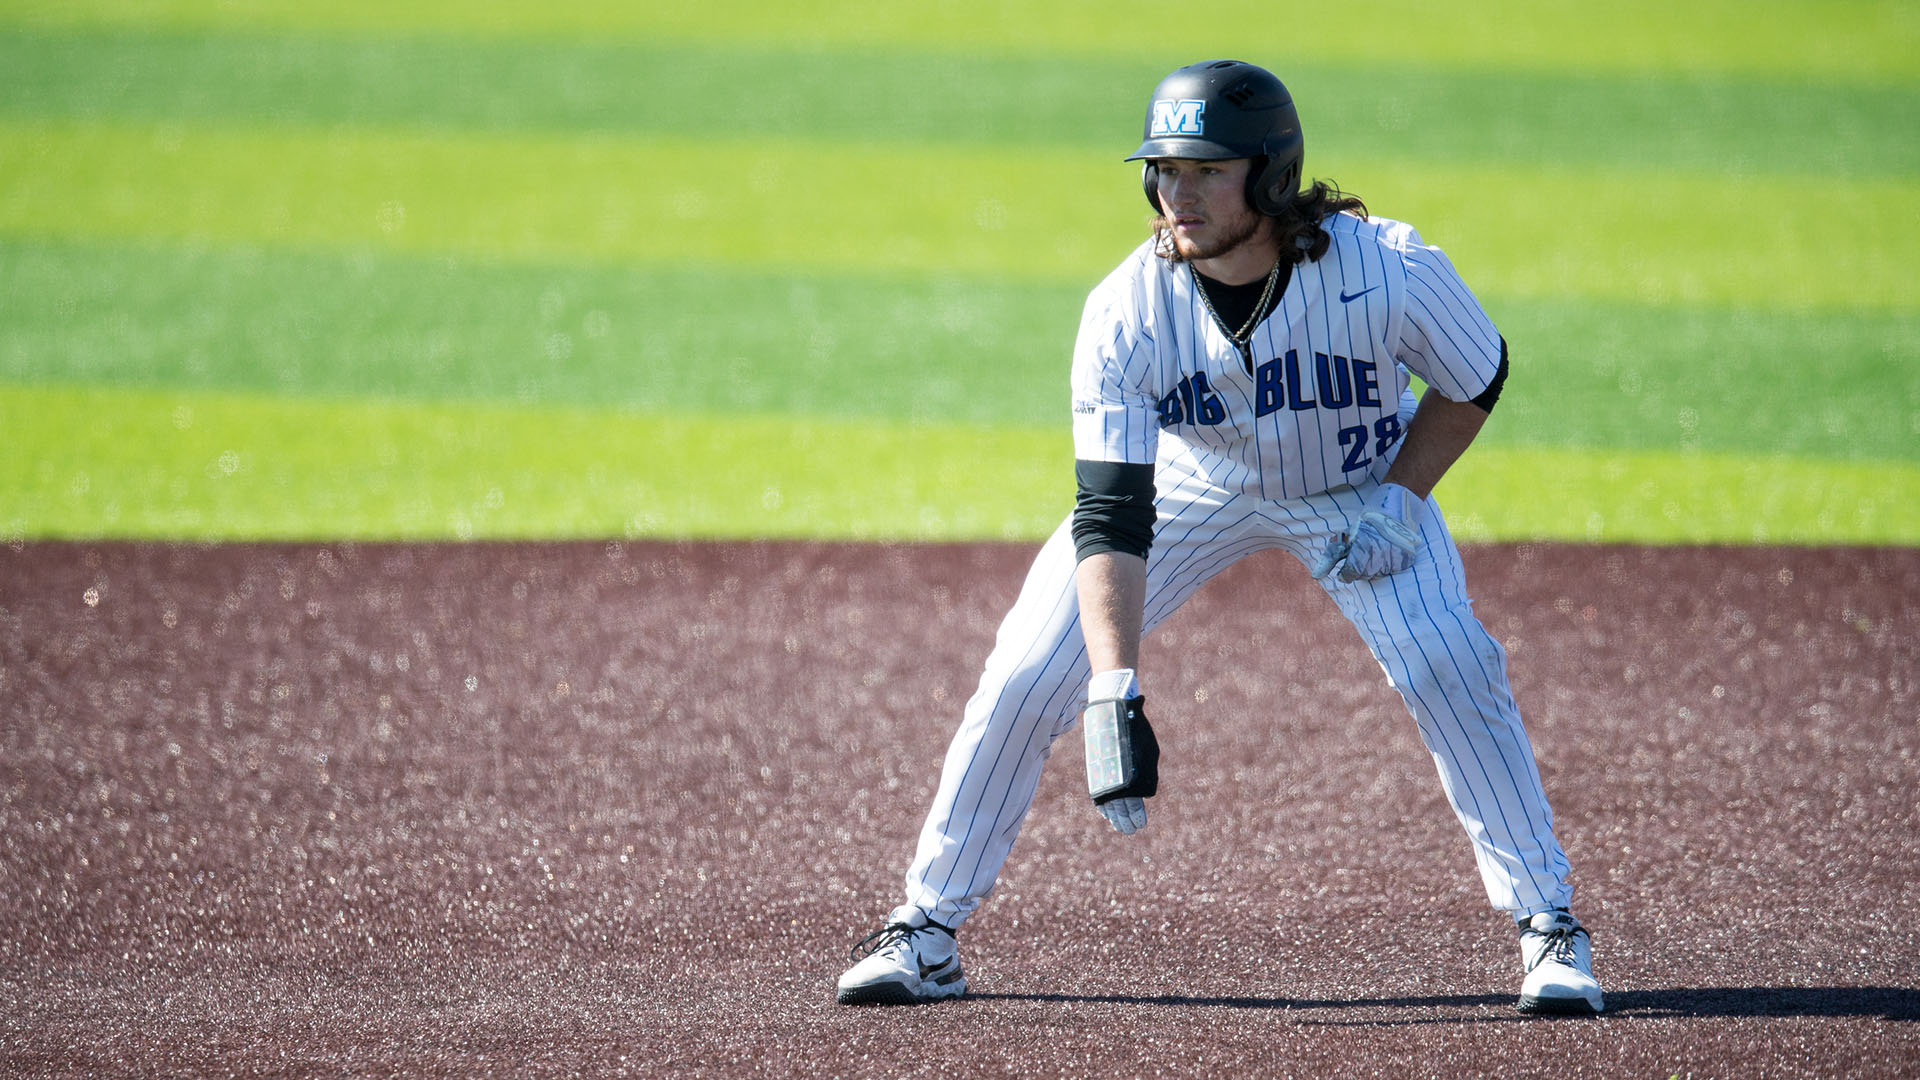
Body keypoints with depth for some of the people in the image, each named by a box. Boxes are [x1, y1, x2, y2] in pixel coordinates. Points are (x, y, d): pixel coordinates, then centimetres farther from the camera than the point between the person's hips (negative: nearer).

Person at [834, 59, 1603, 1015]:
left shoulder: (1389, 271, -33)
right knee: (1025, 677, -9)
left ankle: (1547, 925, -6)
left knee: (1448, 667, -21)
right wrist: (1115, 693, -45)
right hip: (1188, 487, 1)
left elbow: (1474, 382, -11)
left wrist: (1398, 501, -23)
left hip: (1360, 490, -1)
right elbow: (1111, 517, -34)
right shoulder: (1126, 312, -32)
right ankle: (927, 931, 6)